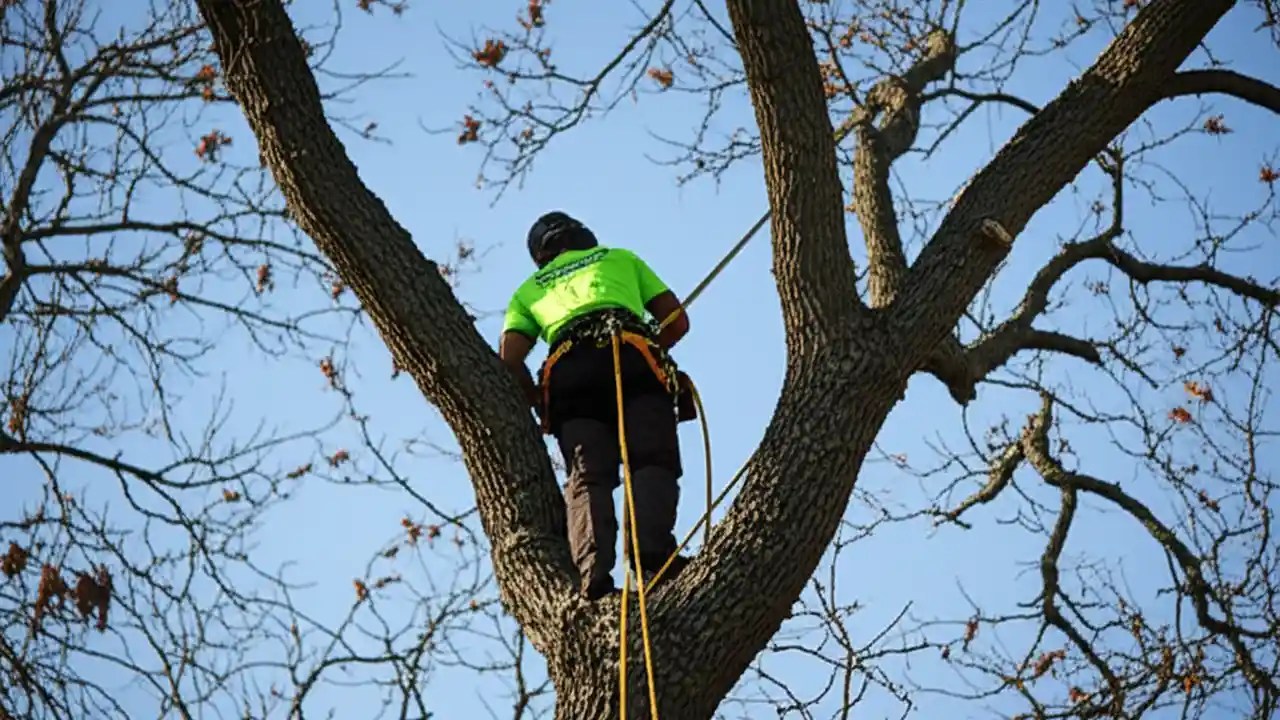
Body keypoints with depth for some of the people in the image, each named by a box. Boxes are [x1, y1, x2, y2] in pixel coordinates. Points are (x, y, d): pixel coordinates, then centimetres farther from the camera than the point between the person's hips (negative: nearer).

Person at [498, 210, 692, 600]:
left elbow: (509, 359, 15)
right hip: (633, 355, -1)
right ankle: (651, 544, -34)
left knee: (588, 477, -8)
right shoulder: (620, 257, 36)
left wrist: (540, 403, 26)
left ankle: (594, 572, -29)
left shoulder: (528, 290, 34)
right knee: (652, 462, -9)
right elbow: (678, 321, 26)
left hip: (569, 370, 1)